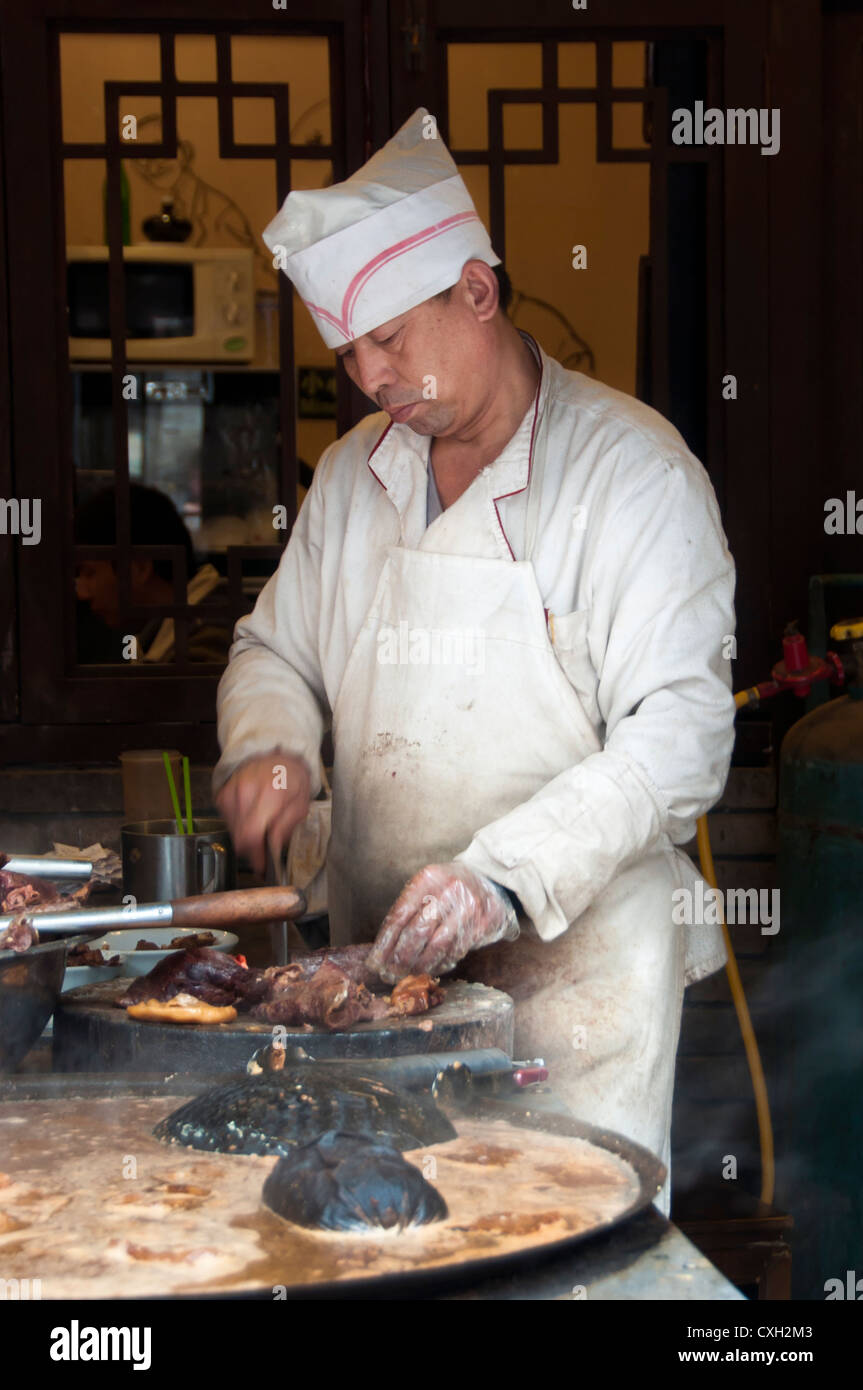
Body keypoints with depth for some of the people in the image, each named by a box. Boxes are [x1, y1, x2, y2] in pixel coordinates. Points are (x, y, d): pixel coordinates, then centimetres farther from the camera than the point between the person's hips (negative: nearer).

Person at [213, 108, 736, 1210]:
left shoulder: (631, 469, -11)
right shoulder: (353, 475, 9)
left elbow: (680, 734, -18)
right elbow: (274, 649, 21)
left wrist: (505, 876, -29)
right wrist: (271, 744, -3)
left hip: (576, 968, -5)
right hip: (381, 962, 5)